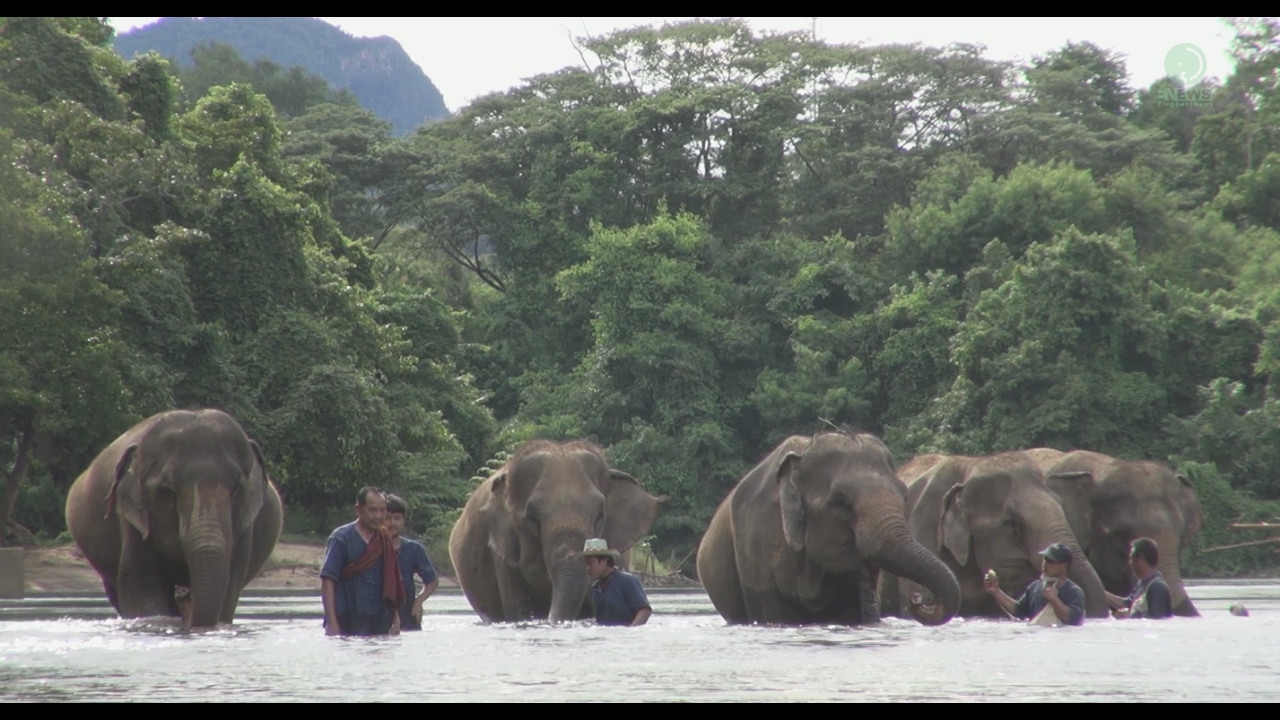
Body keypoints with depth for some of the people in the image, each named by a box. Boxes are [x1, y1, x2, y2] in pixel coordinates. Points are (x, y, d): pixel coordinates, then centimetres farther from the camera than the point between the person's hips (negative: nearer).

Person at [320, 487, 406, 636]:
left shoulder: (384, 540, 12)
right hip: (347, 626, -5)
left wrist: (395, 619, 12)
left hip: (380, 624, 6)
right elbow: (327, 580, -10)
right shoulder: (341, 538, -5)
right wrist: (332, 624, -17)